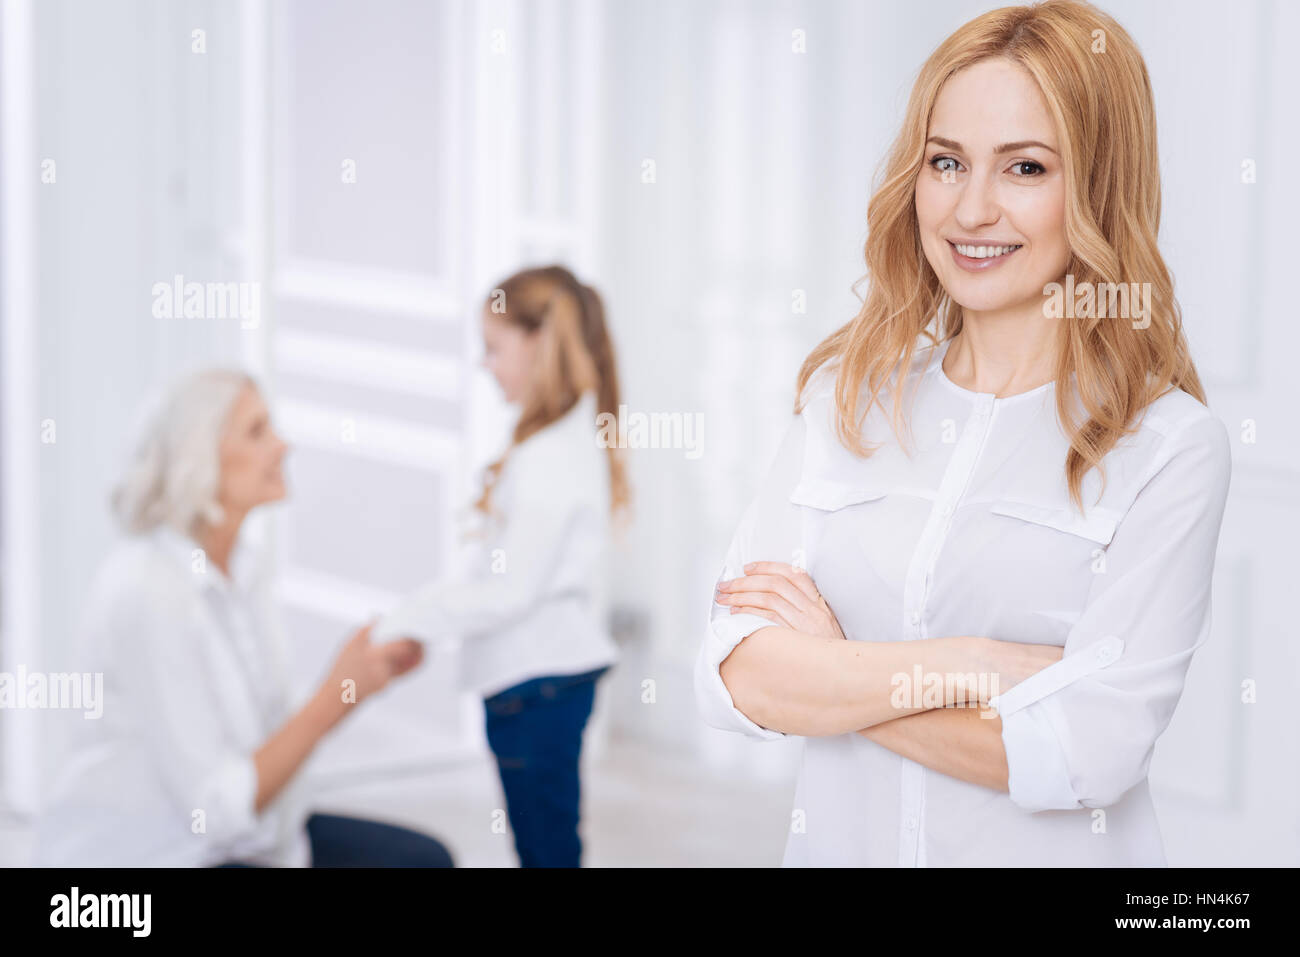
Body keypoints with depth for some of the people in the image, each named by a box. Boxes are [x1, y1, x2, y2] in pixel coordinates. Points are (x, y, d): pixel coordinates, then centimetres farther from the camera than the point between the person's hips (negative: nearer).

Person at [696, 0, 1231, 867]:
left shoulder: (1171, 445, -12)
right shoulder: (844, 393, -2)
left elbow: (1084, 753, -21)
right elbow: (733, 675, -10)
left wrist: (824, 677, -14)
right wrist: (977, 665, -20)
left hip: (1050, 850, -3)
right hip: (836, 841, 3)